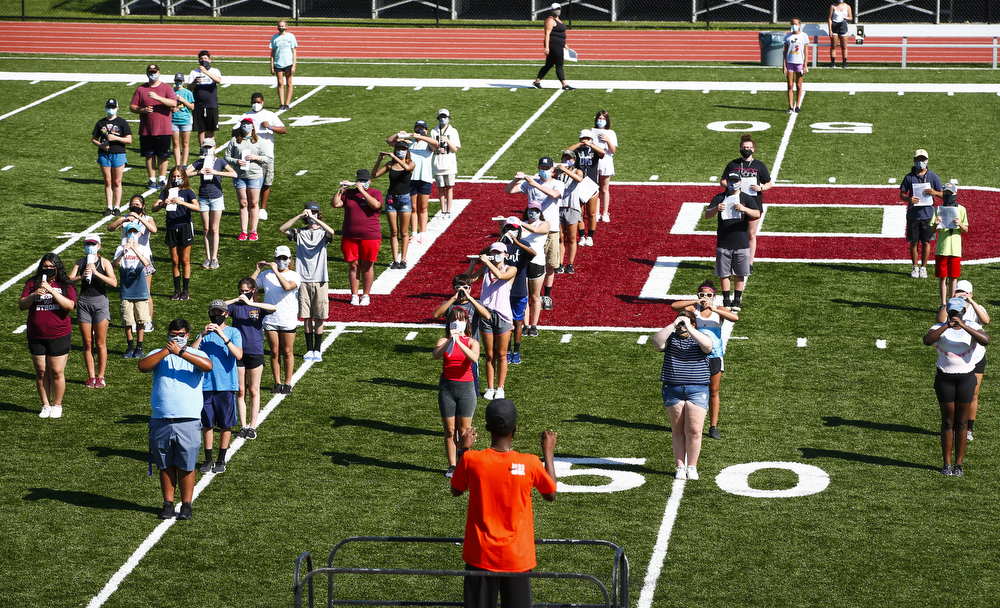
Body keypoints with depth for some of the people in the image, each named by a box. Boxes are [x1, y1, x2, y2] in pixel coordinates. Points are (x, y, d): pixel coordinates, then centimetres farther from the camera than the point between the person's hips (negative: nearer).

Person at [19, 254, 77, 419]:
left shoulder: (65, 285, 0)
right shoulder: (32, 283, 6)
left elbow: (70, 305, -15)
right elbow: (21, 305, 1)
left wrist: (51, 290, -21)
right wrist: (34, 295, -18)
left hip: (59, 336, -2)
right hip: (36, 336, 2)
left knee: (57, 372, -1)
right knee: (41, 372, 7)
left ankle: (57, 405, 12)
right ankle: (45, 405, 17)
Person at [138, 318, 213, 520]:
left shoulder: (195, 355, 6)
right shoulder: (159, 354, 10)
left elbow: (208, 366, -17)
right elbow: (142, 366, -10)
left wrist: (180, 352, -19)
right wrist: (167, 351, -16)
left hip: (188, 420, -2)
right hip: (161, 420, 2)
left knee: (186, 466, 0)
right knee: (166, 466, 7)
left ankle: (186, 505, 9)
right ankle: (168, 504, 16)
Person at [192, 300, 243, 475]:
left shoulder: (234, 332, 0)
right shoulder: (205, 334, 8)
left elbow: (239, 355, -15)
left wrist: (223, 336, -20)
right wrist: (202, 335, -15)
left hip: (226, 385, -2)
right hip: (206, 385, 2)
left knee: (226, 425, 4)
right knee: (207, 424, 6)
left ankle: (221, 460, 16)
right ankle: (208, 460, 15)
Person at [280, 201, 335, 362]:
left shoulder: (323, 233, 1)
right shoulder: (299, 233, 6)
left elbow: (331, 232, -23)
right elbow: (282, 229, -10)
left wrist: (314, 219, -23)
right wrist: (300, 216, -15)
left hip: (320, 280, -2)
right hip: (303, 280, 2)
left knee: (319, 318, 2)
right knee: (307, 318, 5)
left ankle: (317, 350, 11)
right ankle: (309, 350, 14)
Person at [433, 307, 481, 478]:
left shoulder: (471, 342, 1)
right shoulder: (444, 341, 2)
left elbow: (474, 358, -21)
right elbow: (436, 355, -20)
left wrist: (458, 342, -30)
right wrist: (450, 341, -33)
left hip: (466, 387, -1)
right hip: (447, 387, 1)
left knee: (464, 431, 2)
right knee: (449, 430, 5)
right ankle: (452, 466, 13)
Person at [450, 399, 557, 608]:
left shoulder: (471, 460, -12)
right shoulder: (530, 464, -12)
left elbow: (456, 491, 9)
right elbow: (551, 495, 8)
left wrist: (462, 451, 19)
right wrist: (549, 452, 16)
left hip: (480, 556, 0)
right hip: (517, 557, 0)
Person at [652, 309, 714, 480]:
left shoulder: (700, 336, 6)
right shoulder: (670, 338, 10)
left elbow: (707, 346, -17)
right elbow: (657, 342, -10)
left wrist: (689, 329, -17)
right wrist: (673, 325, -14)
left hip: (697, 390, -2)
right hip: (673, 389, 2)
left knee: (694, 431, -7)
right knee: (678, 431, 3)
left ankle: (692, 466, 4)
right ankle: (680, 466, 10)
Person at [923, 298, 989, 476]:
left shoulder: (972, 327, -1)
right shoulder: (940, 328, 0)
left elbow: (985, 341, -21)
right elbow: (927, 340, -21)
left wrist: (963, 326, -27)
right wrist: (947, 326, -29)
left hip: (966, 377, 0)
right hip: (945, 378, 0)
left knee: (962, 422, 4)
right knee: (947, 421, 3)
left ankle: (959, 464, 9)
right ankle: (947, 464, 9)